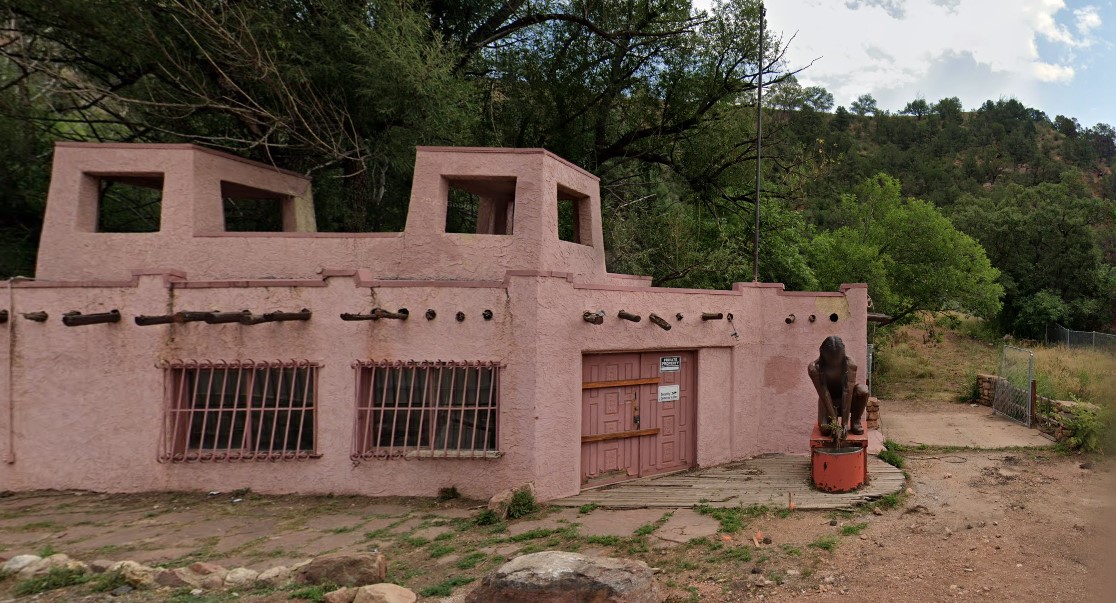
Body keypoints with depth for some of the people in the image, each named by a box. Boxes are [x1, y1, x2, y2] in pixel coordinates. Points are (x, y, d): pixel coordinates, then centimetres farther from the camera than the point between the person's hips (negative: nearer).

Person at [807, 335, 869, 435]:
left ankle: (855, 421, -8)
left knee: (863, 391, -32)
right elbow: (824, 394, -28)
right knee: (825, 428, -27)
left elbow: (847, 392, -31)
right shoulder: (814, 368, -25)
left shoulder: (850, 364, -24)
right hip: (828, 401, 0)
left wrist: (845, 423, -35)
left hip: (846, 399, 1)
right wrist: (834, 421, -33)